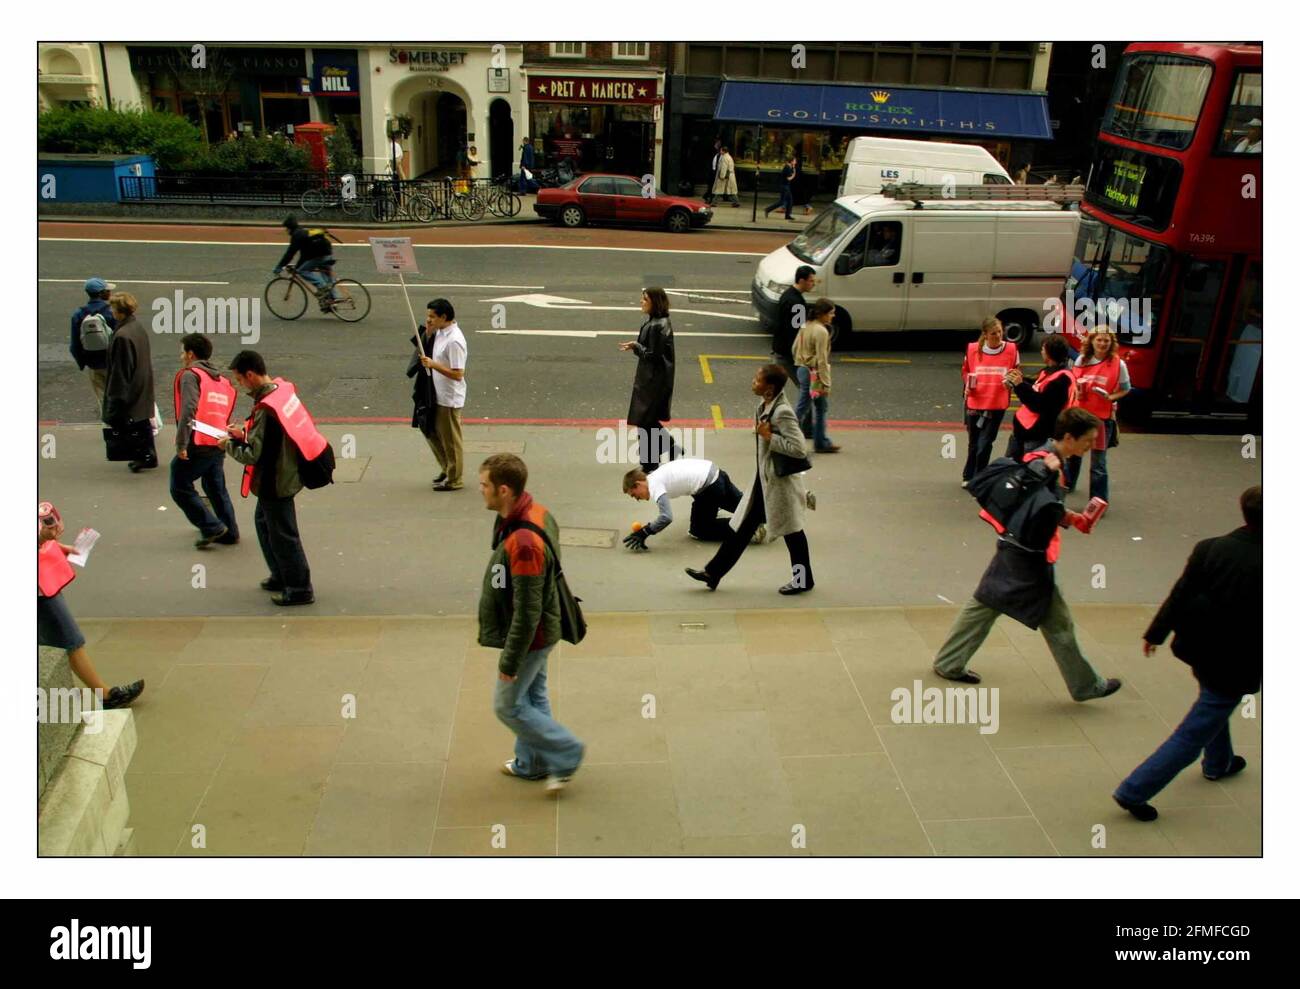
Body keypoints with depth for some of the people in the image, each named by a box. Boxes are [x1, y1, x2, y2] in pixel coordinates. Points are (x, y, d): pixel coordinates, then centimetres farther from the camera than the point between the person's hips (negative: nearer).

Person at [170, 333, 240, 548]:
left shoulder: (190, 375, -5)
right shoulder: (221, 380, 19)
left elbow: (188, 410, -18)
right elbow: (227, 414, 17)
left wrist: (181, 444, -19)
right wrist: (225, 438, 18)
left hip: (197, 444, -8)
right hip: (219, 446, 8)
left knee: (181, 488, 4)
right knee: (217, 490, 20)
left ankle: (212, 527, -1)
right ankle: (229, 532, 22)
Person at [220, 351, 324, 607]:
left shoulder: (266, 409, -28)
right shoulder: (283, 390, -1)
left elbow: (253, 454, -25)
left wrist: (230, 445, -8)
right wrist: (245, 433, 6)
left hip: (274, 481, -9)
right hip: (284, 473, 9)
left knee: (282, 535, 4)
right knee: (264, 522, 25)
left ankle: (299, 589, 17)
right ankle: (281, 576, 37)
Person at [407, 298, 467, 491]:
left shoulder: (454, 341, -24)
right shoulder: (440, 333, 3)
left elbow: (458, 374, -25)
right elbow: (429, 351, 17)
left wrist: (433, 365, -28)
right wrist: (428, 333, 2)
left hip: (449, 399, -10)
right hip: (436, 395, 10)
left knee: (450, 440, 5)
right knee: (430, 430, 22)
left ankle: (454, 480, 21)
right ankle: (447, 468, 37)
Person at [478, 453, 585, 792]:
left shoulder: (523, 543, -36)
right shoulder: (535, 513, -5)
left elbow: (527, 612, -30)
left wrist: (509, 661, -19)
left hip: (529, 637, -9)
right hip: (540, 631, 9)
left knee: (508, 706, 9)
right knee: (533, 698, 23)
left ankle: (566, 753, 20)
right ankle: (532, 763, 40)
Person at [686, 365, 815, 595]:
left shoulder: (783, 412, -25)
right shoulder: (765, 405, 3)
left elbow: (799, 449, -28)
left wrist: (769, 437, -24)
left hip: (781, 483, -9)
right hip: (764, 480, 9)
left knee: (792, 532, 8)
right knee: (742, 526, 13)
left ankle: (803, 580, 25)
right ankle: (713, 573, 18)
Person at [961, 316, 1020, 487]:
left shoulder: (1011, 349, -5)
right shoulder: (973, 349, -3)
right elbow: (965, 371, 12)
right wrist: (968, 384, -6)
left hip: (997, 405, -1)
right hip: (974, 404, 1)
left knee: (984, 444, -3)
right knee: (974, 443, 13)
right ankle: (968, 477, 32)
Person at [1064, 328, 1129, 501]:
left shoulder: (1118, 364, -8)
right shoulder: (1082, 360, 0)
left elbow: (1125, 389, 0)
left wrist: (1110, 397, -18)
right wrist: (1076, 393, -7)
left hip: (1103, 416, -4)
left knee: (1098, 461, -1)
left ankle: (1099, 500, 7)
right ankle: (1067, 483, 44)